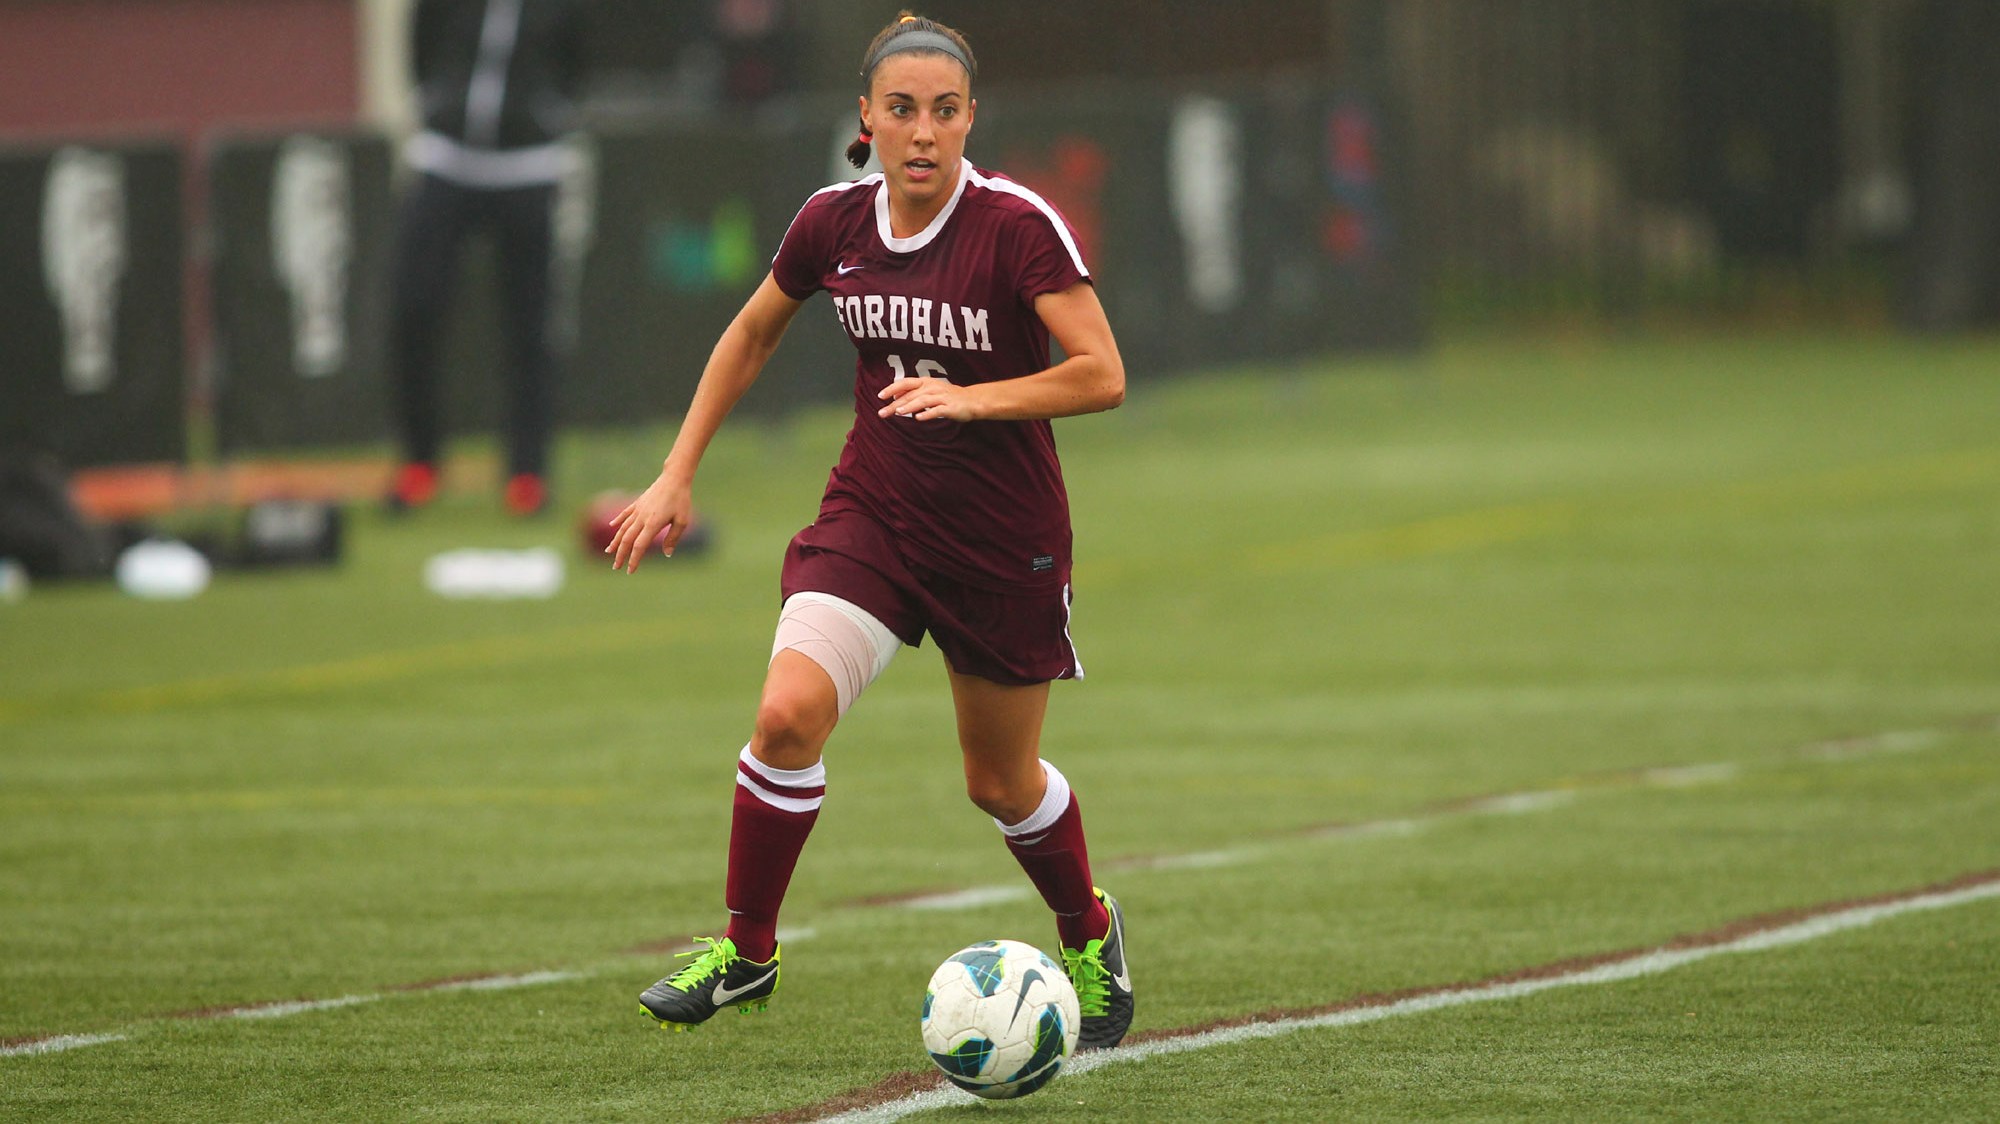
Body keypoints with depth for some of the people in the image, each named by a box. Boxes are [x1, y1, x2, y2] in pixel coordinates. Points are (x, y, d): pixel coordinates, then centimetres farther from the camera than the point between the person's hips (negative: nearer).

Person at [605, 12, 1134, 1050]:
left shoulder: (1019, 224, -18)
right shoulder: (834, 222, -5)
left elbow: (1101, 376, -19)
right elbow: (752, 334, 13)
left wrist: (973, 398, -30)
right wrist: (678, 475, 10)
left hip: (1005, 535, -2)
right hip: (871, 511, 2)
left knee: (1001, 780, 11)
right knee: (789, 712, -21)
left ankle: (1090, 937, 42)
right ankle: (746, 953, -3)